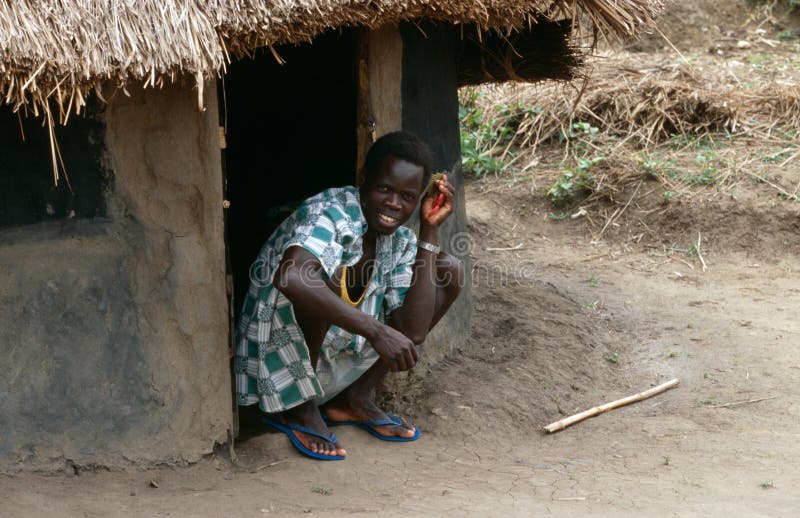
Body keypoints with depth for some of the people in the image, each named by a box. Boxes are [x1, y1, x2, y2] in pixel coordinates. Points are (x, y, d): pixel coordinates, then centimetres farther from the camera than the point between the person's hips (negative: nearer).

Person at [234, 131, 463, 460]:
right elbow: (290, 277, -46)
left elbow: (413, 333, -14)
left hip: (339, 359, 7)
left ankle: (356, 399, 5)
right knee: (324, 274, -36)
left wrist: (430, 230, -12)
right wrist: (375, 330, -47)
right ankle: (299, 408, -14)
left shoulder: (400, 242, -1)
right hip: (280, 356, -7)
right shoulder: (329, 214, -23)